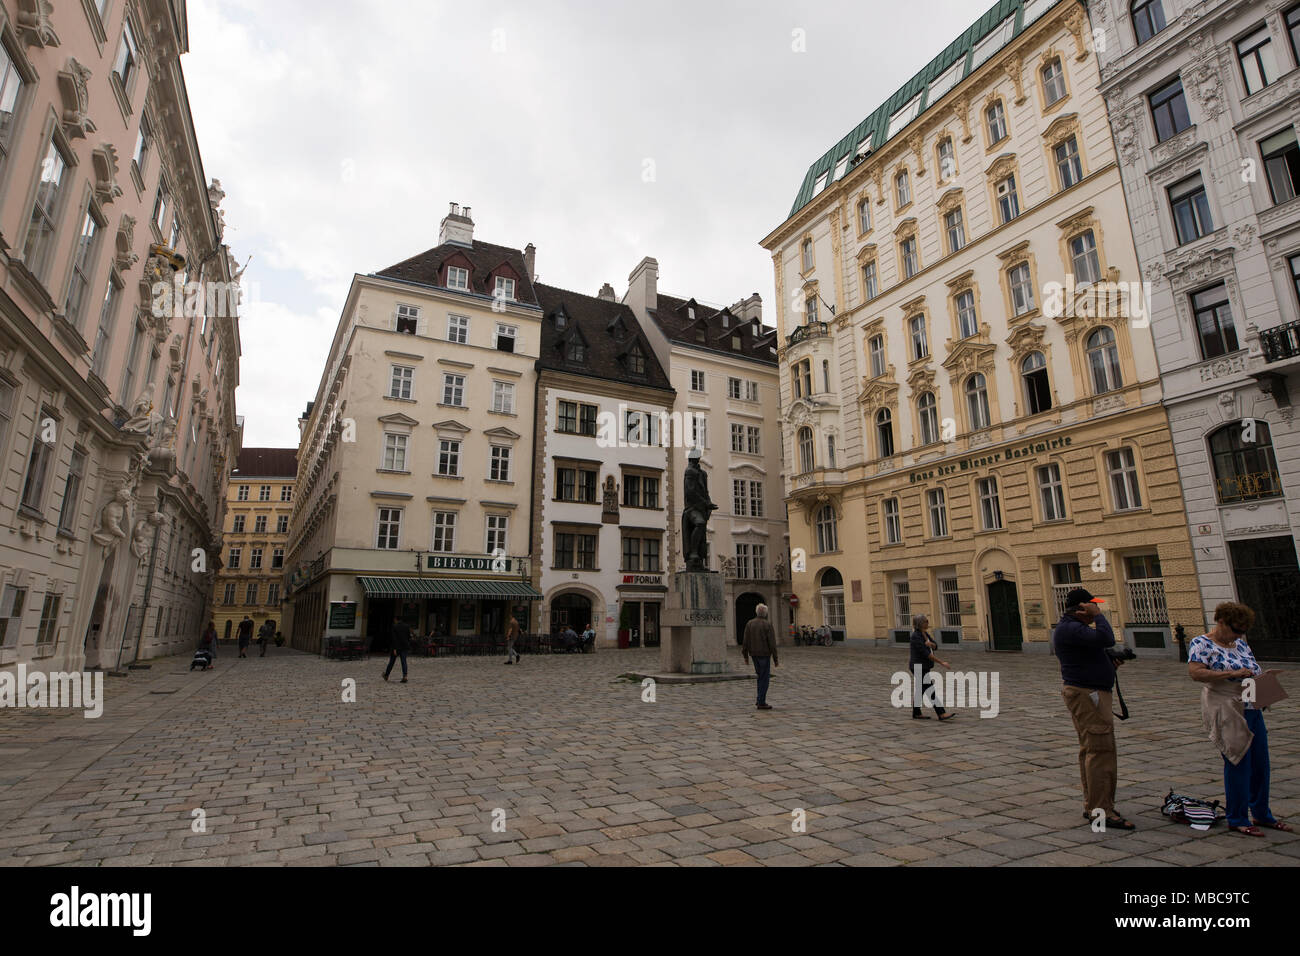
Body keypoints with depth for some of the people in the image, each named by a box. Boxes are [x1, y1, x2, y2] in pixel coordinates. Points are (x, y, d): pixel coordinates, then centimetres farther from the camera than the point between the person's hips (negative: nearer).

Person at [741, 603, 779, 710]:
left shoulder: (749, 623, 2)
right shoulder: (768, 624, -11)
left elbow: (745, 641, 2)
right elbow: (772, 643, -12)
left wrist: (745, 656, 10)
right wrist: (775, 659, -6)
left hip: (754, 654, 5)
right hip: (764, 654, -5)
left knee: (761, 676, 20)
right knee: (764, 678, 2)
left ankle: (760, 700, 19)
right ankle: (761, 703, 2)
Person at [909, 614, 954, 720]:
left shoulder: (925, 634, 11)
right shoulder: (916, 636, -19)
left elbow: (935, 647, 9)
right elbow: (925, 653, -23)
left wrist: (930, 643, -15)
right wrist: (941, 663, -22)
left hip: (924, 667, 9)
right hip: (919, 667, -9)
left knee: (919, 690, 13)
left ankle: (916, 714, 19)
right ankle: (941, 714, -7)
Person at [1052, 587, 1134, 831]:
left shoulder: (1072, 628, 17)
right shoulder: (1070, 629, -18)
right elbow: (1106, 639, -28)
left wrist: (1110, 664, 9)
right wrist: (1098, 615, -13)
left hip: (1089, 694, 11)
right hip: (1087, 694, -11)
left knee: (1091, 751, 15)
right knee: (1101, 751, -10)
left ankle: (1092, 807, 22)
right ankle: (1101, 811, -6)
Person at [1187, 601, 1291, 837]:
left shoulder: (1240, 643, 14)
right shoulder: (1201, 643, -10)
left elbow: (1255, 671, 21)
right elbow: (1195, 672, -22)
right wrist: (1232, 674, -25)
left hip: (1253, 710, 8)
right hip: (1227, 712, -8)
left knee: (1260, 764, 13)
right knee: (1239, 764, -3)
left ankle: (1262, 815, 29)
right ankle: (1237, 820, 9)